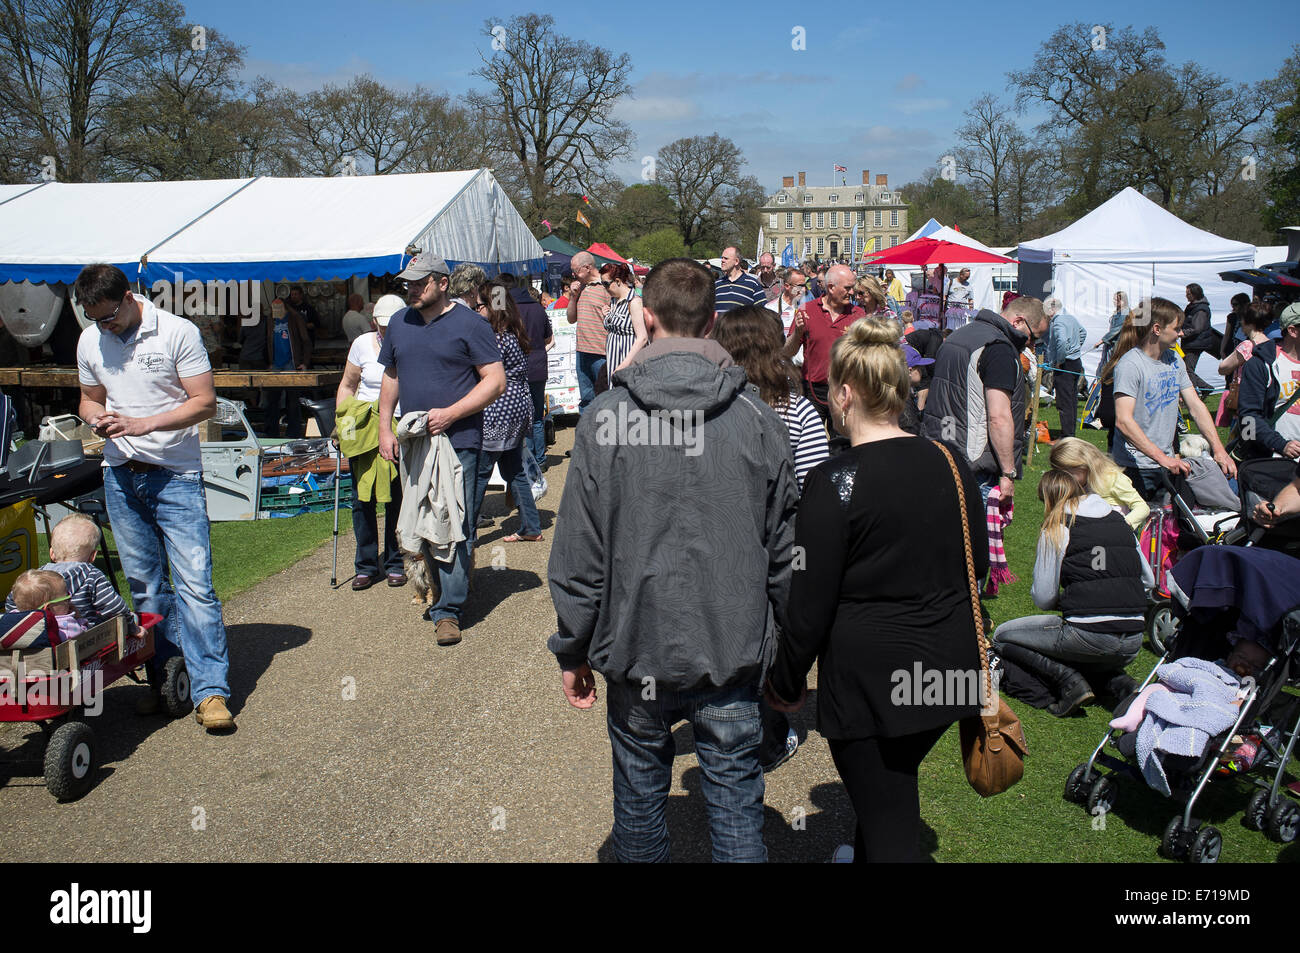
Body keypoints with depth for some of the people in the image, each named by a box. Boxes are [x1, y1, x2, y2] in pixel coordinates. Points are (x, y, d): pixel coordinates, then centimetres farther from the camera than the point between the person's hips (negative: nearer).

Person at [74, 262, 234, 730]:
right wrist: (96, 417, -4)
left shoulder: (178, 332, -8)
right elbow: (89, 398, 20)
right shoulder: (89, 341, 8)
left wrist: (142, 423, -19)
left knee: (194, 583, -10)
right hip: (120, 476, 5)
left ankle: (210, 691, -7)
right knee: (144, 585, 9)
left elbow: (204, 402, -9)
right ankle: (164, 679, 19)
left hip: (175, 475, -5)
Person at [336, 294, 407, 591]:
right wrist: (341, 421, 5)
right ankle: (366, 565, 14)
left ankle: (395, 563, 16)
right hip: (363, 430, 2)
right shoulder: (363, 344, 3)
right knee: (362, 499, 2)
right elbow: (347, 385, 14)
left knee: (398, 500, 1)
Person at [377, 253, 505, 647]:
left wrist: (449, 414, -16)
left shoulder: (469, 324, -5)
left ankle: (448, 610, -2)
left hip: (458, 441, -6)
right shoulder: (399, 323, 14)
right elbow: (391, 377, 22)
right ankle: (441, 595, 27)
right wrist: (385, 429, 13)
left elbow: (496, 380, -8)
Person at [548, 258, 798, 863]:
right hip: (734, 653, 1)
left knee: (639, 796, 19)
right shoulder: (756, 416, -5)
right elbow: (784, 546, 0)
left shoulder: (606, 417, -10)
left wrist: (572, 652, 5)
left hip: (636, 651, 0)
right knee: (736, 805, 11)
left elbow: (578, 553, -7)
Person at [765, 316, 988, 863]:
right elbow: (978, 565, 14)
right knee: (891, 789, 28)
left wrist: (786, 684, -1)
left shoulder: (836, 480, -17)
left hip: (872, 678, -7)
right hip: (949, 666, 7)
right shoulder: (951, 464, 1)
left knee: (890, 831, 6)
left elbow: (811, 603, -14)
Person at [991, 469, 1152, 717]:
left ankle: (1070, 681, -5)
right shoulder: (1119, 521, 14)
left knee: (1002, 636, 11)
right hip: (1133, 645, 7)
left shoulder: (1056, 529, -2)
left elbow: (1043, 598, -1)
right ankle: (1120, 683, 11)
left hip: (1090, 636, -6)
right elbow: (1148, 581, 22)